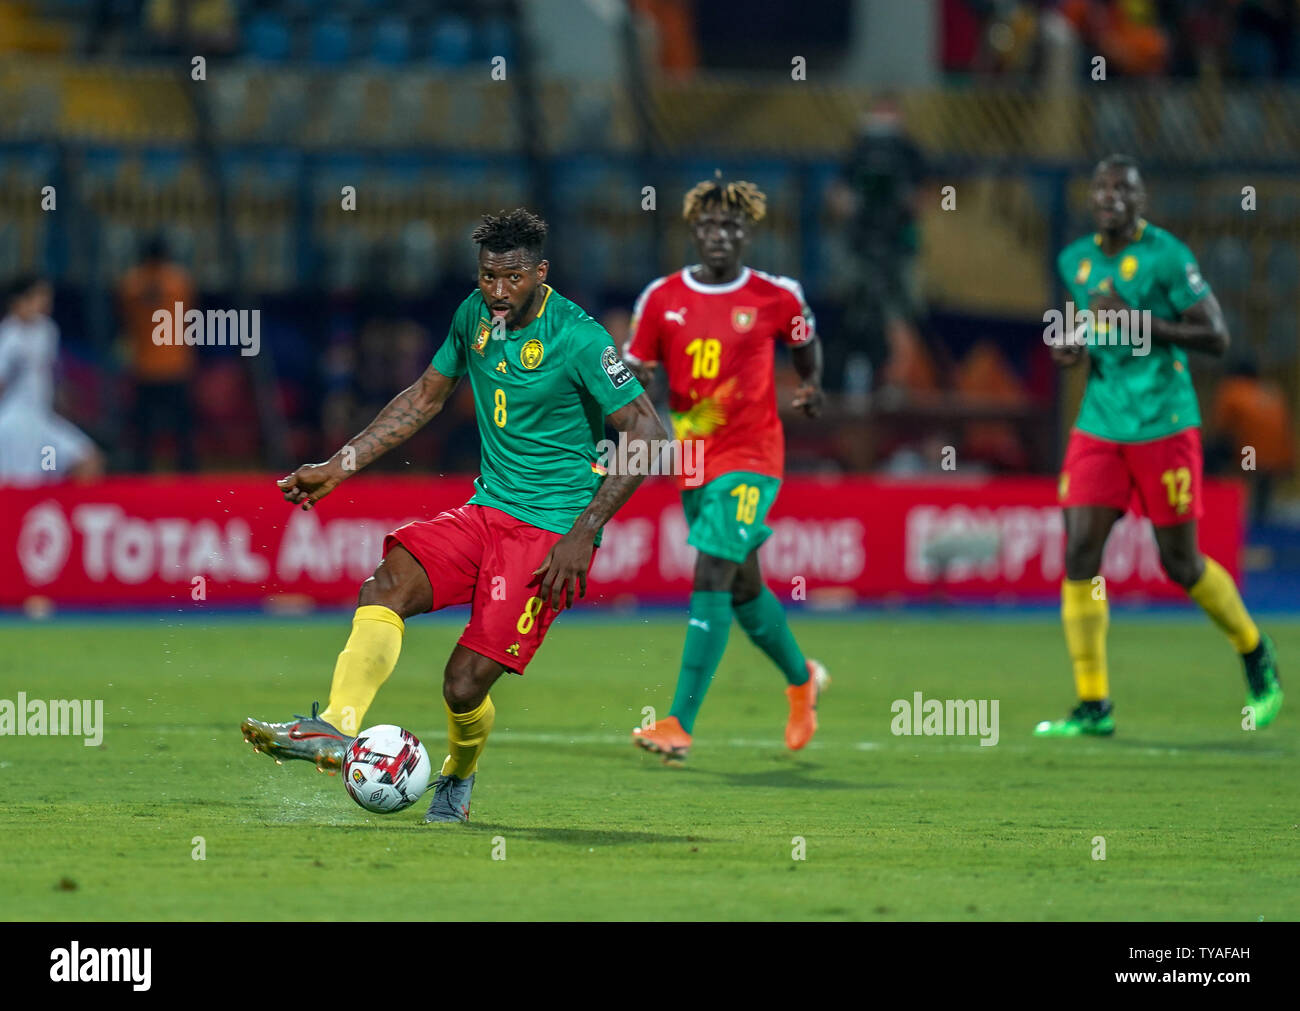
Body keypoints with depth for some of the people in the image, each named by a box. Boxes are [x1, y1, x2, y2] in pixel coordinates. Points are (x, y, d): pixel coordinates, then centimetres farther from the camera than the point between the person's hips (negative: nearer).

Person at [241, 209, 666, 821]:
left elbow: (647, 434, -14)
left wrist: (584, 534, -19)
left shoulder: (577, 339, -15)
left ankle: (460, 776, 19)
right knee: (387, 584, -23)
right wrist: (339, 466, 16)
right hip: (486, 511, 6)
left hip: (550, 529, -6)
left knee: (465, 684, -12)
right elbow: (426, 397, 22)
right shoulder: (475, 316, 6)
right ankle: (335, 729, -34)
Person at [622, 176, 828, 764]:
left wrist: (812, 386, -3)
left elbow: (805, 343, 15)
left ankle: (680, 725, -23)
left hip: (750, 459, -4)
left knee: (712, 577, -18)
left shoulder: (776, 297, -3)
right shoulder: (662, 298, 1)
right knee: (742, 585, 17)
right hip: (692, 462, 4)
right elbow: (631, 370, 8)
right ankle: (801, 677, 46)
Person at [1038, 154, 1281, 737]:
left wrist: (1141, 323, -21)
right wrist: (1073, 349, 3)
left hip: (1164, 426, -5)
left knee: (1181, 566, 3)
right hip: (1099, 427, 5)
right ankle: (1093, 706, -3)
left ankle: (1256, 654, 30)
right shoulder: (1076, 262, 10)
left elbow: (1216, 337, -12)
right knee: (1079, 556, -7)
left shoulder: (1166, 256, -10)